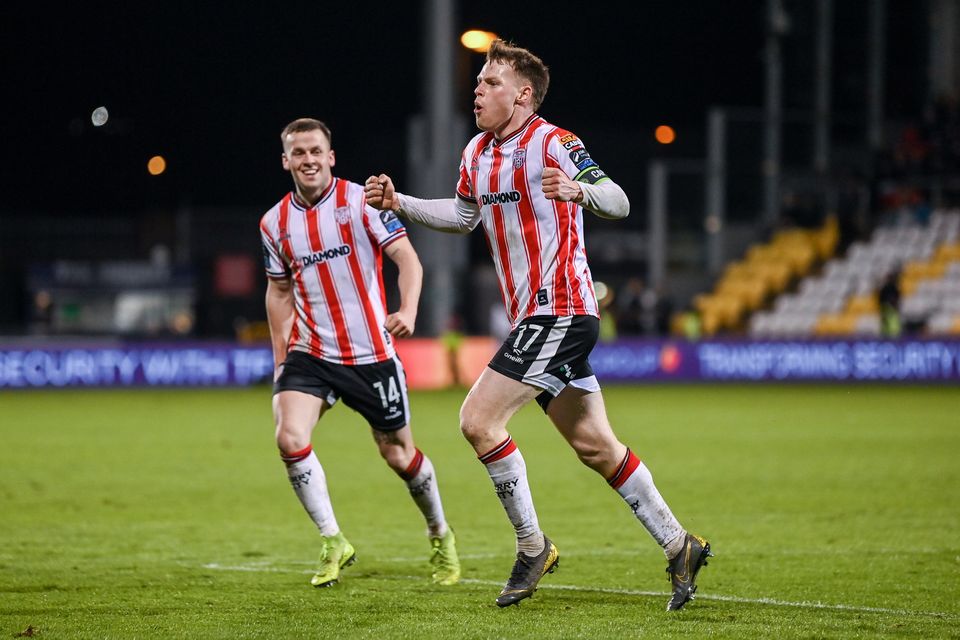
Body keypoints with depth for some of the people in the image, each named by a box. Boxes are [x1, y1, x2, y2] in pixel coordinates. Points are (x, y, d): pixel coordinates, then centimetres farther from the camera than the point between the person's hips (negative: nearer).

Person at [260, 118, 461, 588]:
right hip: (310, 353, 3)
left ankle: (441, 537, 32)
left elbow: (407, 259, -10)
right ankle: (333, 542, -5)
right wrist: (280, 360, 13)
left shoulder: (362, 201, -8)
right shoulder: (275, 223, 4)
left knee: (398, 455, 6)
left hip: (370, 354, -3)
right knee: (290, 438, -20)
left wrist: (408, 311, -28)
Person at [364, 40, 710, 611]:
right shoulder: (477, 154, 12)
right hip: (535, 320, 9)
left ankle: (533, 547, -3)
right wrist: (399, 203, 19)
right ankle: (680, 547, 19)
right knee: (595, 446, 11)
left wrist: (579, 190, -44)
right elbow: (463, 216, 30)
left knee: (479, 421, -15)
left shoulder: (553, 143, -14)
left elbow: (619, 203, -23)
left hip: (561, 312, -9)